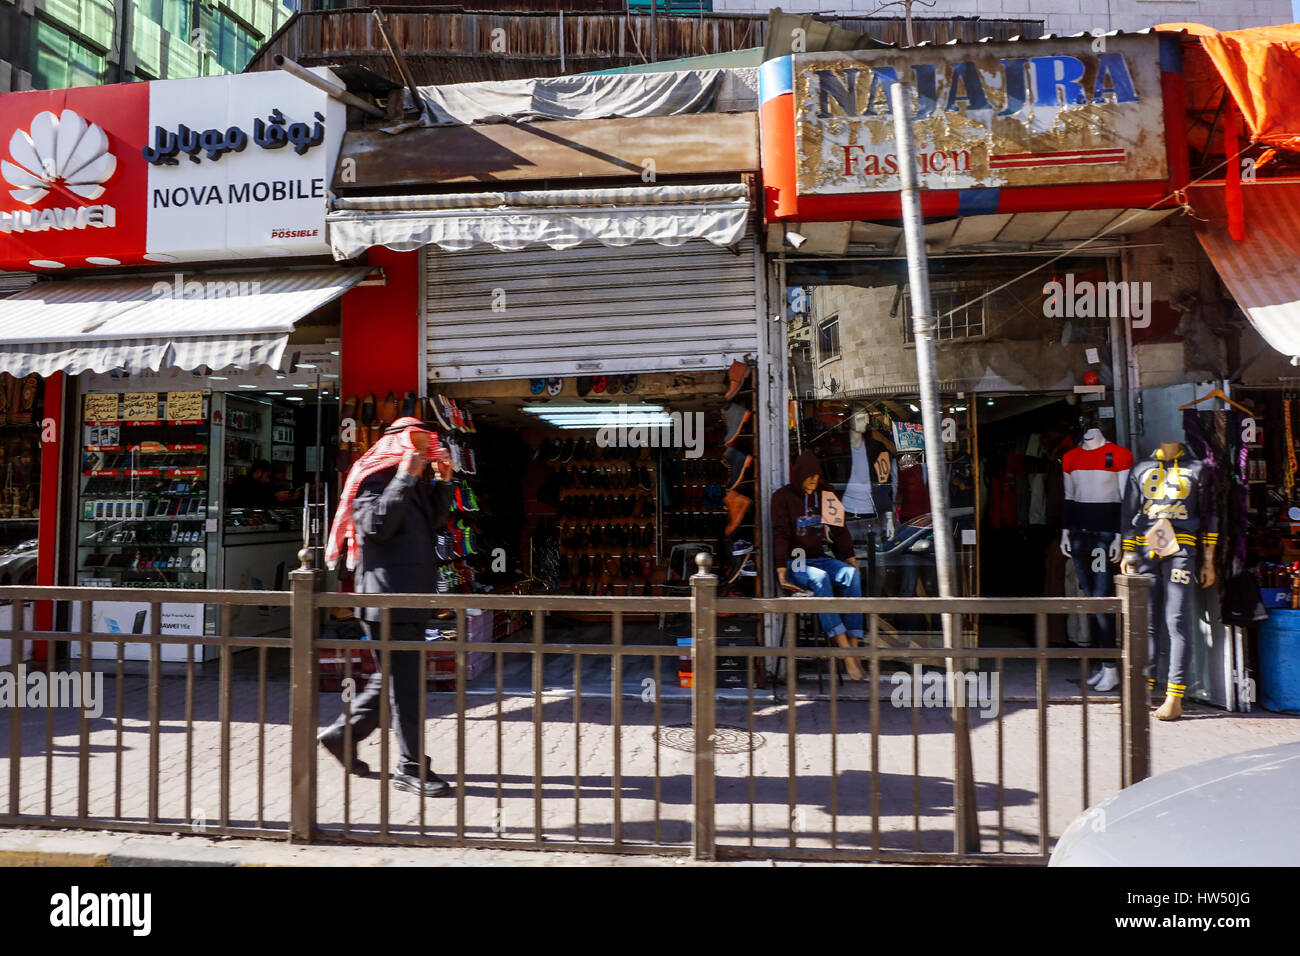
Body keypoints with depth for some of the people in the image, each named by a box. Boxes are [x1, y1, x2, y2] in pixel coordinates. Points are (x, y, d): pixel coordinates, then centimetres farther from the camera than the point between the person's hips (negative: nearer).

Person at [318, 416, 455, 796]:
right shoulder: (374, 480, -10)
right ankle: (411, 767, 1)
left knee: (395, 677, 17)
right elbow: (377, 525, -25)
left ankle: (341, 734, 31)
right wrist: (405, 478, -22)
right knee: (407, 683, -7)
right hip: (388, 598, -10)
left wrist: (444, 482, 9)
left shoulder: (415, 483, 17)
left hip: (411, 598, 10)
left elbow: (434, 521, 21)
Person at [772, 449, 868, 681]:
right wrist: (781, 571, -17)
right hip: (794, 562, -4)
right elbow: (780, 535, -7)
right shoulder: (783, 497, 1)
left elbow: (839, 531, 17)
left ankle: (854, 648, -33)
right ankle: (846, 652, -43)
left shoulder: (824, 497, 15)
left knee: (851, 574, -27)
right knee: (820, 578, -36)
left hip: (819, 558, 5)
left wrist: (851, 560, 4)